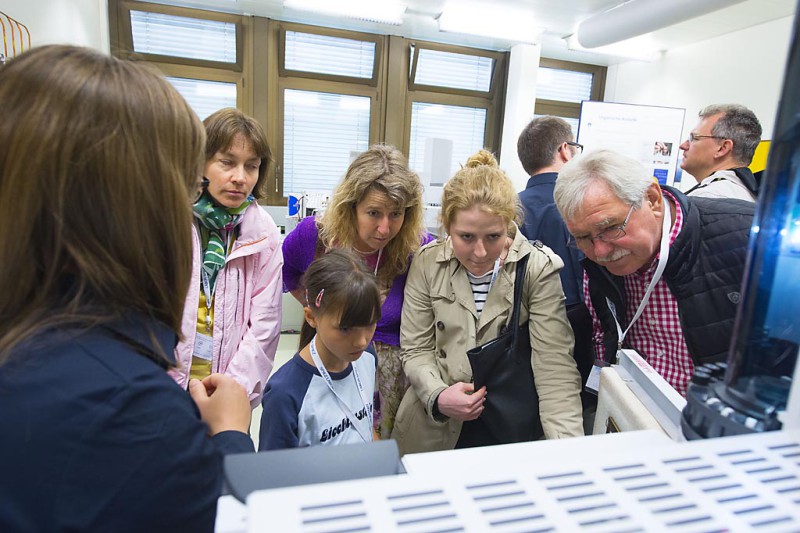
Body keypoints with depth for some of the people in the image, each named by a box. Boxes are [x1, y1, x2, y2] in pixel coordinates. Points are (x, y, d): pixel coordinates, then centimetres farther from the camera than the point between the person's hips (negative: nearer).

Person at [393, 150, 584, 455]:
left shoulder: (540, 268, -10)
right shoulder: (427, 263, -3)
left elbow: (555, 366, -14)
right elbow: (416, 349, 2)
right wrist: (437, 396, -16)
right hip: (435, 426, 0)